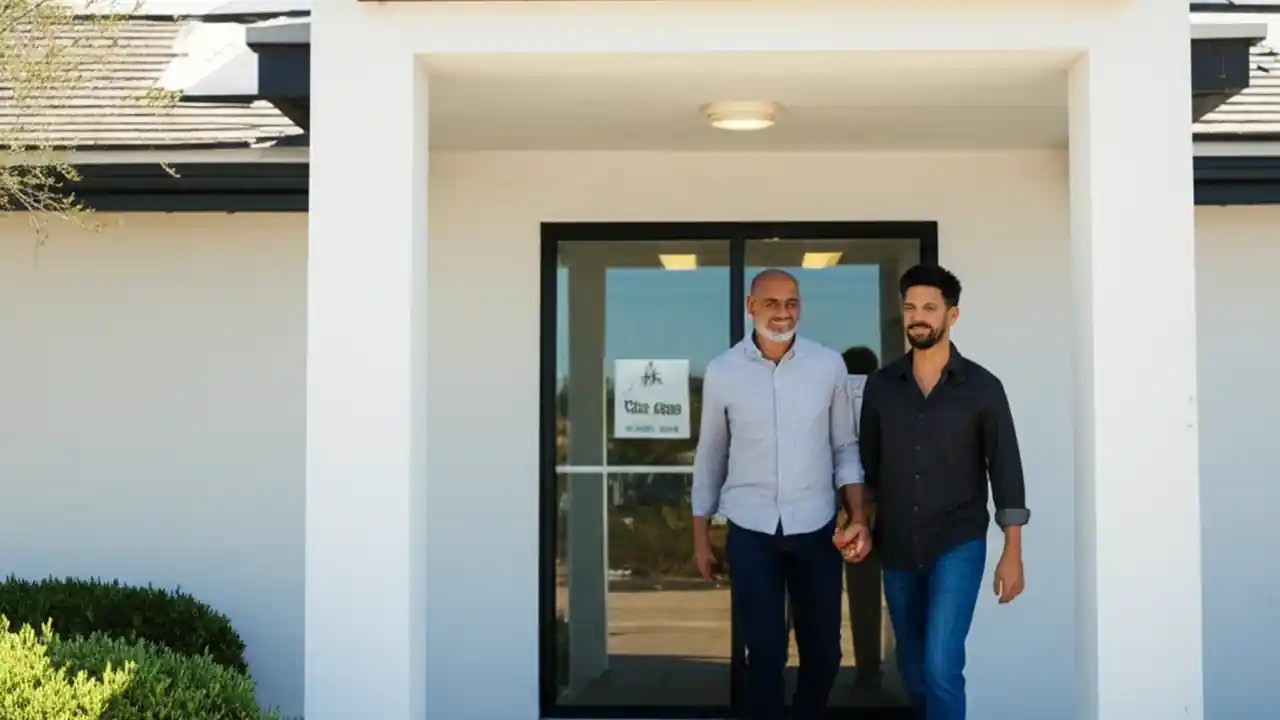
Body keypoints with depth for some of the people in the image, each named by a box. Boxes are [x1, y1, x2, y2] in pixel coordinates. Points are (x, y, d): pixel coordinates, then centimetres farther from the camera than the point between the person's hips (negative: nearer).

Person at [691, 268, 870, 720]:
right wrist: (701, 536, 9)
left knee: (824, 651, 10)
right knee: (765, 652, 0)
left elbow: (845, 447, 6)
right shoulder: (722, 371, -2)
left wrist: (858, 517, -6)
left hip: (816, 529, 1)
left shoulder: (829, 365, -1)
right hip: (751, 532, -1)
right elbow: (710, 456, 7)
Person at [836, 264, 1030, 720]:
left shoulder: (981, 387, -5)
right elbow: (866, 463, 11)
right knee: (913, 667, 14)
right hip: (897, 547, 4)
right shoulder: (881, 385, 3)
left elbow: (1005, 469, -3)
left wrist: (1012, 553, -5)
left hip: (958, 544, -4)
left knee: (940, 666, -16)